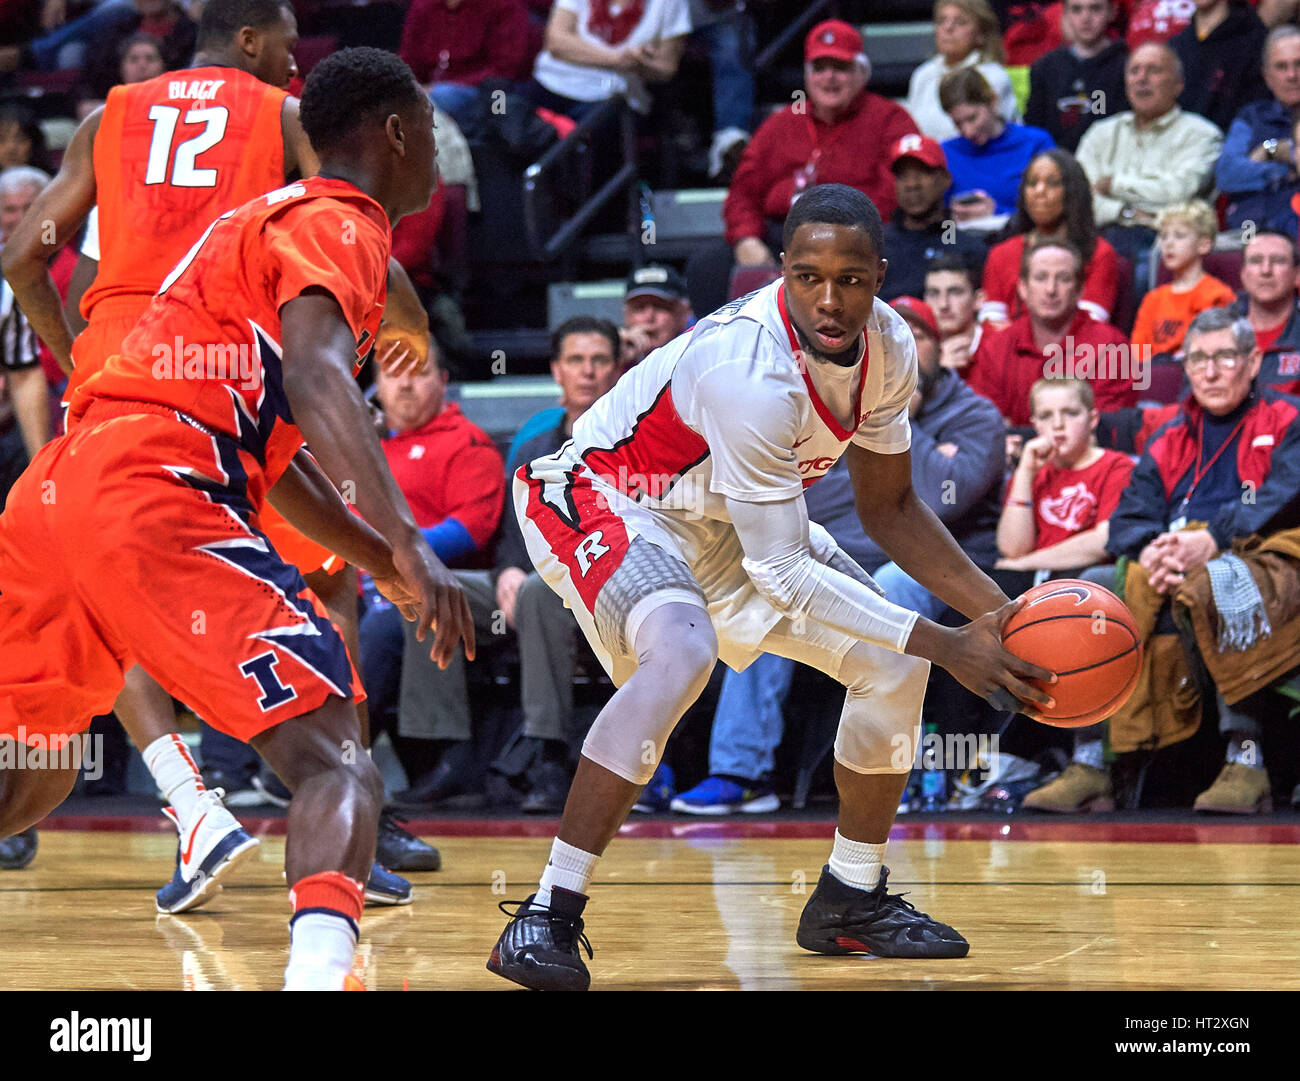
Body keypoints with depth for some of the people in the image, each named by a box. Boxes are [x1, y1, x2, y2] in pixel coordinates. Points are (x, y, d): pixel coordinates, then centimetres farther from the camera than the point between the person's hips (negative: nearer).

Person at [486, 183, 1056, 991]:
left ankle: (852, 900, 23)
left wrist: (994, 611, -9)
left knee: (892, 665, 4)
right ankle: (548, 919, -32)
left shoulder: (888, 347, -13)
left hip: (720, 518, 8)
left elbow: (889, 507, 4)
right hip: (595, 496, -8)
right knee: (681, 651, -36)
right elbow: (783, 576, -33)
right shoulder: (751, 371, -37)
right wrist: (948, 646, -30)